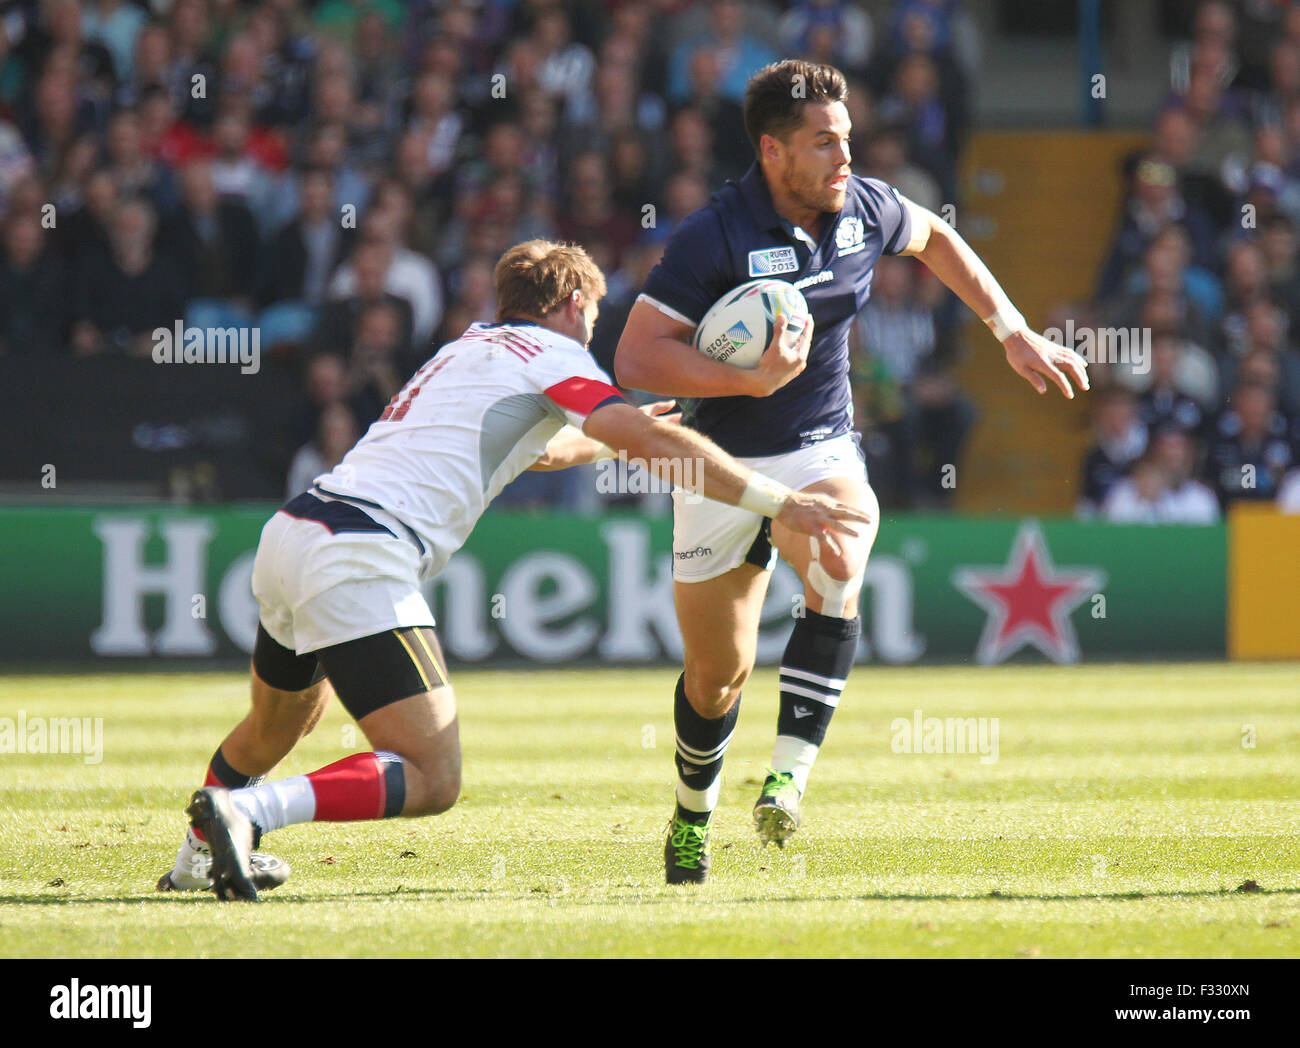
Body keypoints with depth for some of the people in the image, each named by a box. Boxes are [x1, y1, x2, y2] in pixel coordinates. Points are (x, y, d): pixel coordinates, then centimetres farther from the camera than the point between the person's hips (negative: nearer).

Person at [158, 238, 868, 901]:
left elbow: (531, 450, 47)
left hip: (289, 535, 9)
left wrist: (612, 442, 59)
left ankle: (196, 860, 51)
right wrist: (779, 502, -6)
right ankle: (245, 809, -27)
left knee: (278, 727, 35)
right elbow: (656, 446, -9)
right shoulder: (550, 356, 2)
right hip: (361, 557, -9)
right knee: (432, 778, -13)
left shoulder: (472, 346, 28)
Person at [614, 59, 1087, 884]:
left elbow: (937, 238, 21)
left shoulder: (866, 210, -4)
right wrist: (750, 379, -31)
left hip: (823, 452, 3)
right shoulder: (715, 237, -19)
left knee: (838, 570, -32)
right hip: (722, 468, -3)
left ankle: (790, 778, -33)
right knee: (720, 673, 5)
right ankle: (693, 816, 34)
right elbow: (636, 358, -21)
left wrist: (1014, 334, 19)